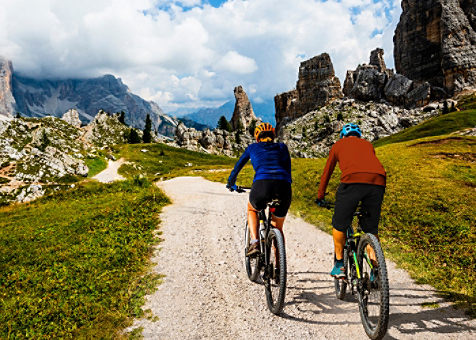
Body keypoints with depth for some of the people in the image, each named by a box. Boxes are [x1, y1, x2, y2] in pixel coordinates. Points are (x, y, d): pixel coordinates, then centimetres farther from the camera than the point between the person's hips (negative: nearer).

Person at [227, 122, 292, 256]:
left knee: (251, 209, 33)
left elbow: (238, 166, 35)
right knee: (278, 228, 24)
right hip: (284, 187, 2)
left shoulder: (253, 147, 24)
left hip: (262, 185, -2)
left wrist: (231, 183, 52)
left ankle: (254, 242, 12)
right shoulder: (282, 147, 27)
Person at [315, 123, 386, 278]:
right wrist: (366, 199, 51)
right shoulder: (368, 144, 36)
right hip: (378, 182, 3)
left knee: (339, 224, 16)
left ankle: (339, 265, 21)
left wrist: (320, 197, 44)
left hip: (352, 180, -3)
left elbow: (327, 172, 33)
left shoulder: (338, 145, 29)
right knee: (372, 230, 18)